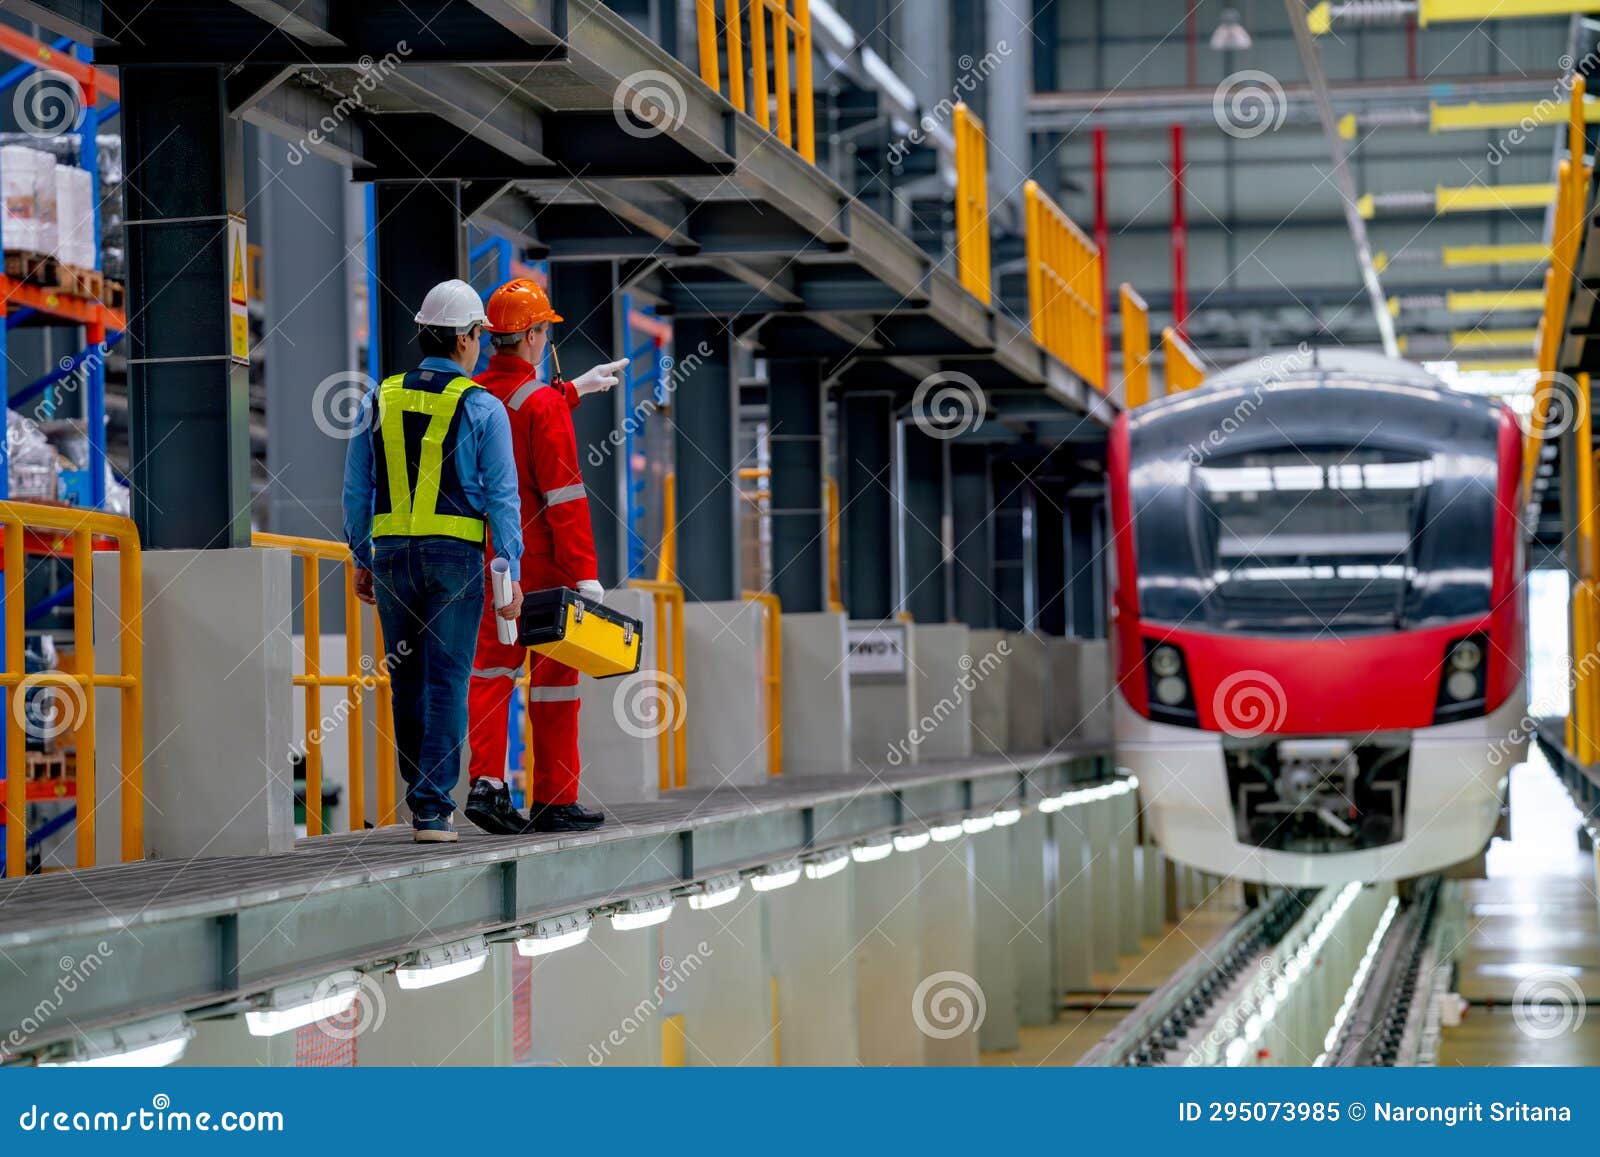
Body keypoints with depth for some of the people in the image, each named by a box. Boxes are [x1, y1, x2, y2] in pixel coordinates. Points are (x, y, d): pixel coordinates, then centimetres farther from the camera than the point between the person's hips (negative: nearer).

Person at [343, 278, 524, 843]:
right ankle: (432, 809, -6)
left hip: (391, 552, 4)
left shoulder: (379, 399, 8)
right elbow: (501, 495, -6)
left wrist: (361, 558, 16)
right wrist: (511, 572, -4)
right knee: (446, 683, -2)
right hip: (456, 555, -3)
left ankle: (424, 794, 21)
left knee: (407, 680, 13)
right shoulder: (482, 407, -3)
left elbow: (356, 489, 9)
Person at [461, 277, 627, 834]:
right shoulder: (543, 404, -15)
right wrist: (585, 573, -17)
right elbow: (564, 496, -18)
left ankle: (486, 781, -3)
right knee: (552, 673, 3)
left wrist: (575, 389, 40)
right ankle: (554, 801, 7)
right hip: (541, 559, -6)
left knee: (491, 668, 9)